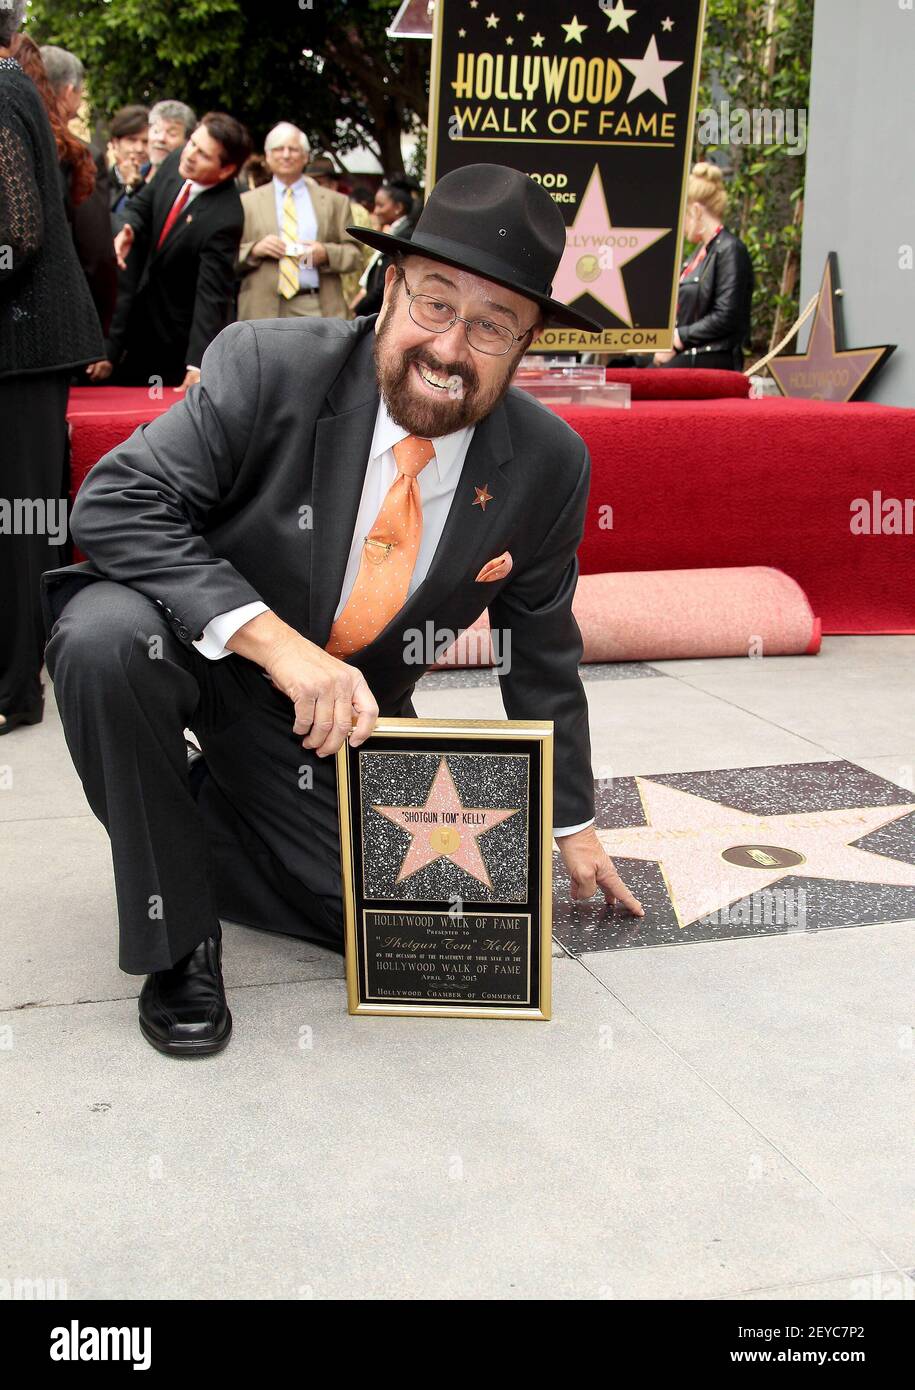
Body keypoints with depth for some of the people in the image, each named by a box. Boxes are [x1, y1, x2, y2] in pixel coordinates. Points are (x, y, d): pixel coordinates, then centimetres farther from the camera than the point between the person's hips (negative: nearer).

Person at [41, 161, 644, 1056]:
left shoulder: (548, 466, -11)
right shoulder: (268, 368, -22)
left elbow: (541, 652, 3)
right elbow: (114, 503, -26)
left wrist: (572, 824, 12)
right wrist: (274, 638, -38)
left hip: (339, 713, 3)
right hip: (200, 649, -2)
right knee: (107, 633, -35)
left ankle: (206, 816, 19)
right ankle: (172, 939, -13)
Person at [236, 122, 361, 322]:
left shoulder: (335, 201, 16)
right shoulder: (247, 202, 15)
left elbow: (354, 255, 12)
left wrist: (326, 254, -8)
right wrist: (254, 249, -9)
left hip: (318, 310, 0)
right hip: (264, 311, 0)